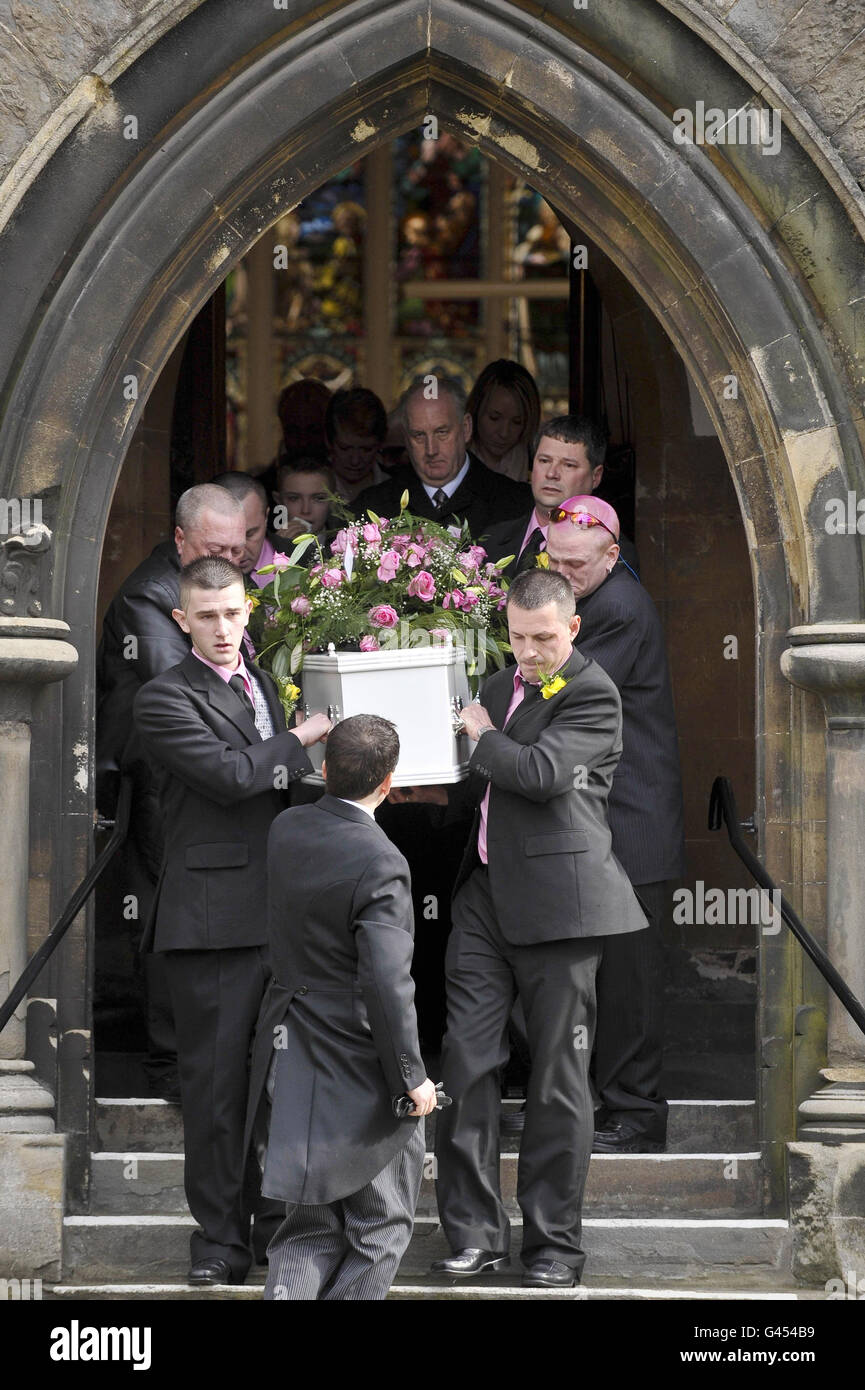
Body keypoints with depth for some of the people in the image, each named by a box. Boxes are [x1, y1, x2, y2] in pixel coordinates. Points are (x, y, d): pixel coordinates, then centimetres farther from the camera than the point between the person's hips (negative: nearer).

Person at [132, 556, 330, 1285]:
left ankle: (278, 1222, 18)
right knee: (215, 1079, -2)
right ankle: (220, 1237, 5)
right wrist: (300, 740, -6)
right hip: (213, 917, -6)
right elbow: (228, 774, -17)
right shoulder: (165, 699, -6)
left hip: (280, 914, 6)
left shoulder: (263, 685, 18)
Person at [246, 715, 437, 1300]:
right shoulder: (380, 864, -22)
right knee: (379, 1229, 11)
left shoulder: (286, 830, 0)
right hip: (360, 1075, -6)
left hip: (291, 1064, 7)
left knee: (314, 1225, 16)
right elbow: (387, 982, -26)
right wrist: (411, 1074, -15)